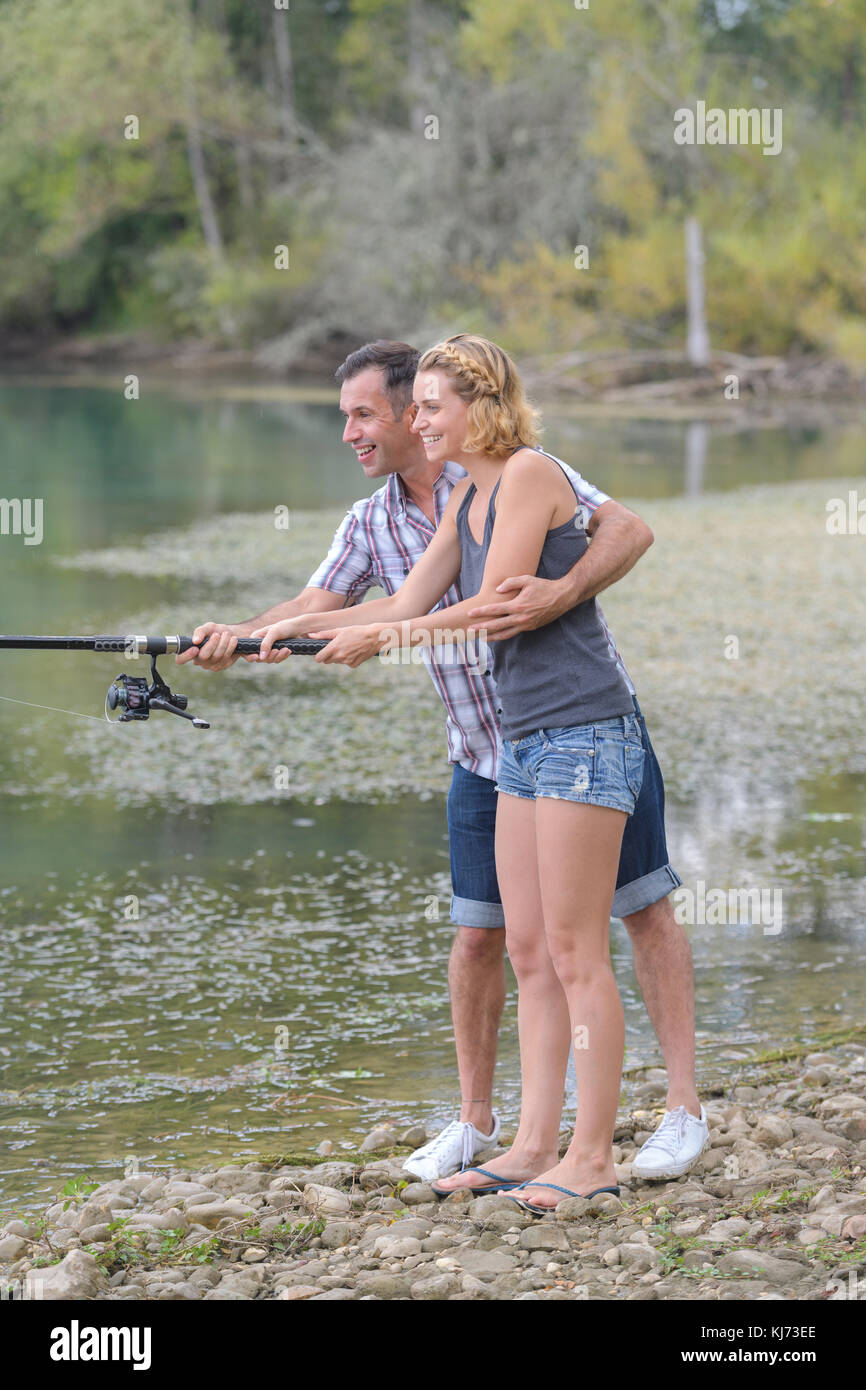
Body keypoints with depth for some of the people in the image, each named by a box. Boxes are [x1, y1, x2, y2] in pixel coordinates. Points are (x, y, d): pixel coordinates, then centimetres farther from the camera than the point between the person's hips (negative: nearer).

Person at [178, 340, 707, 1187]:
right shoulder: (369, 526, 1)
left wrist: (558, 596, -42)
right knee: (477, 933, 4)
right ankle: (476, 1120, 17)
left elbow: (628, 530, -24)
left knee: (643, 908, 1)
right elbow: (315, 611, -11)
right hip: (485, 756, 5)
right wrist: (239, 636, -32)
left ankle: (684, 1109, 8)